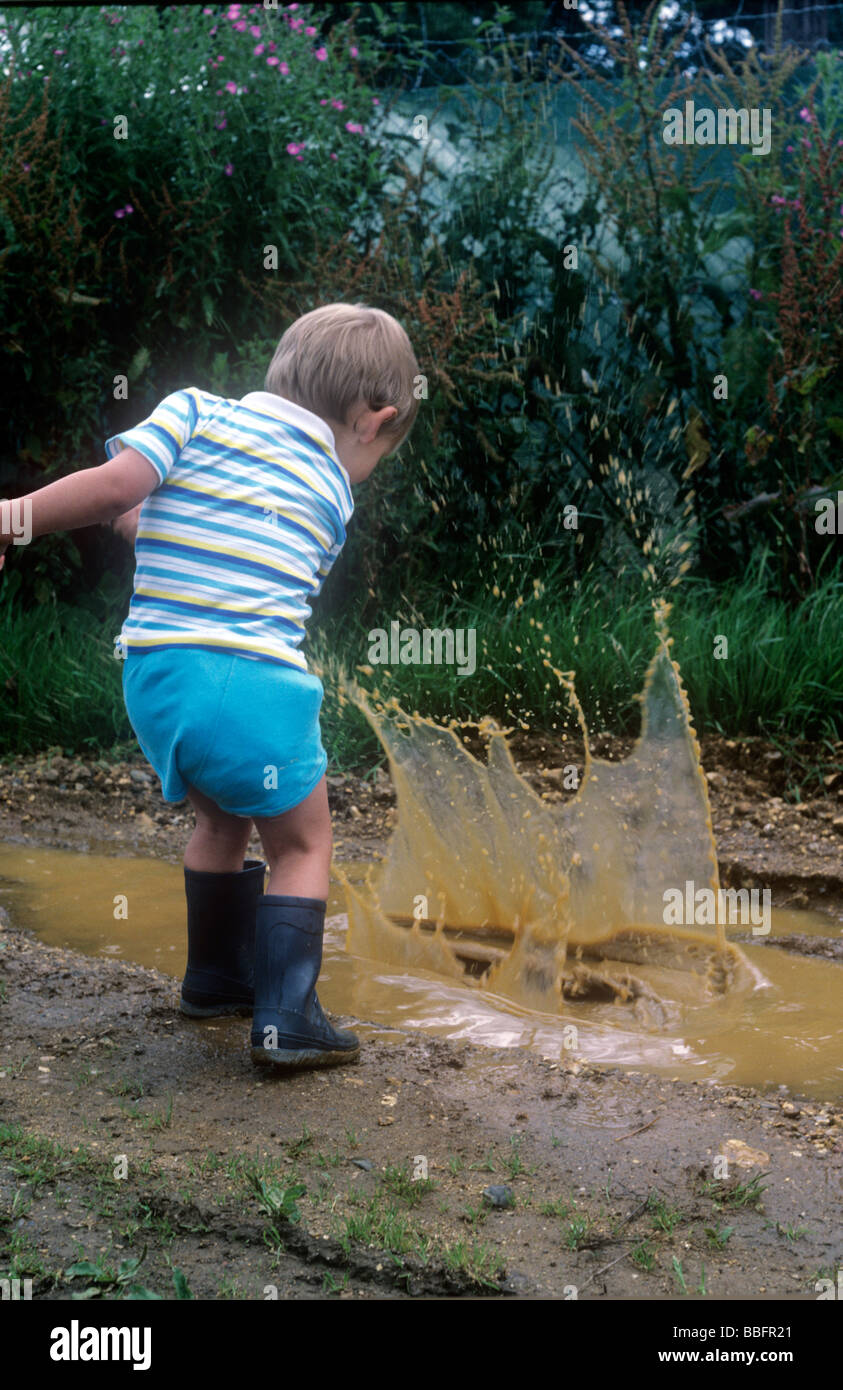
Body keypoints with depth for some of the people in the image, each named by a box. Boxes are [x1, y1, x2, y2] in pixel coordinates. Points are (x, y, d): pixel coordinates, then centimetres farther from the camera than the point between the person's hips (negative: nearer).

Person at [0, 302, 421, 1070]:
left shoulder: (196, 413, 8)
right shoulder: (332, 492, 11)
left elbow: (114, 483, -6)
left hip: (153, 670, 4)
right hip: (256, 683, -4)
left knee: (221, 819, 27)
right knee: (302, 843, 15)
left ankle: (215, 977, 42)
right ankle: (286, 1017, 5)